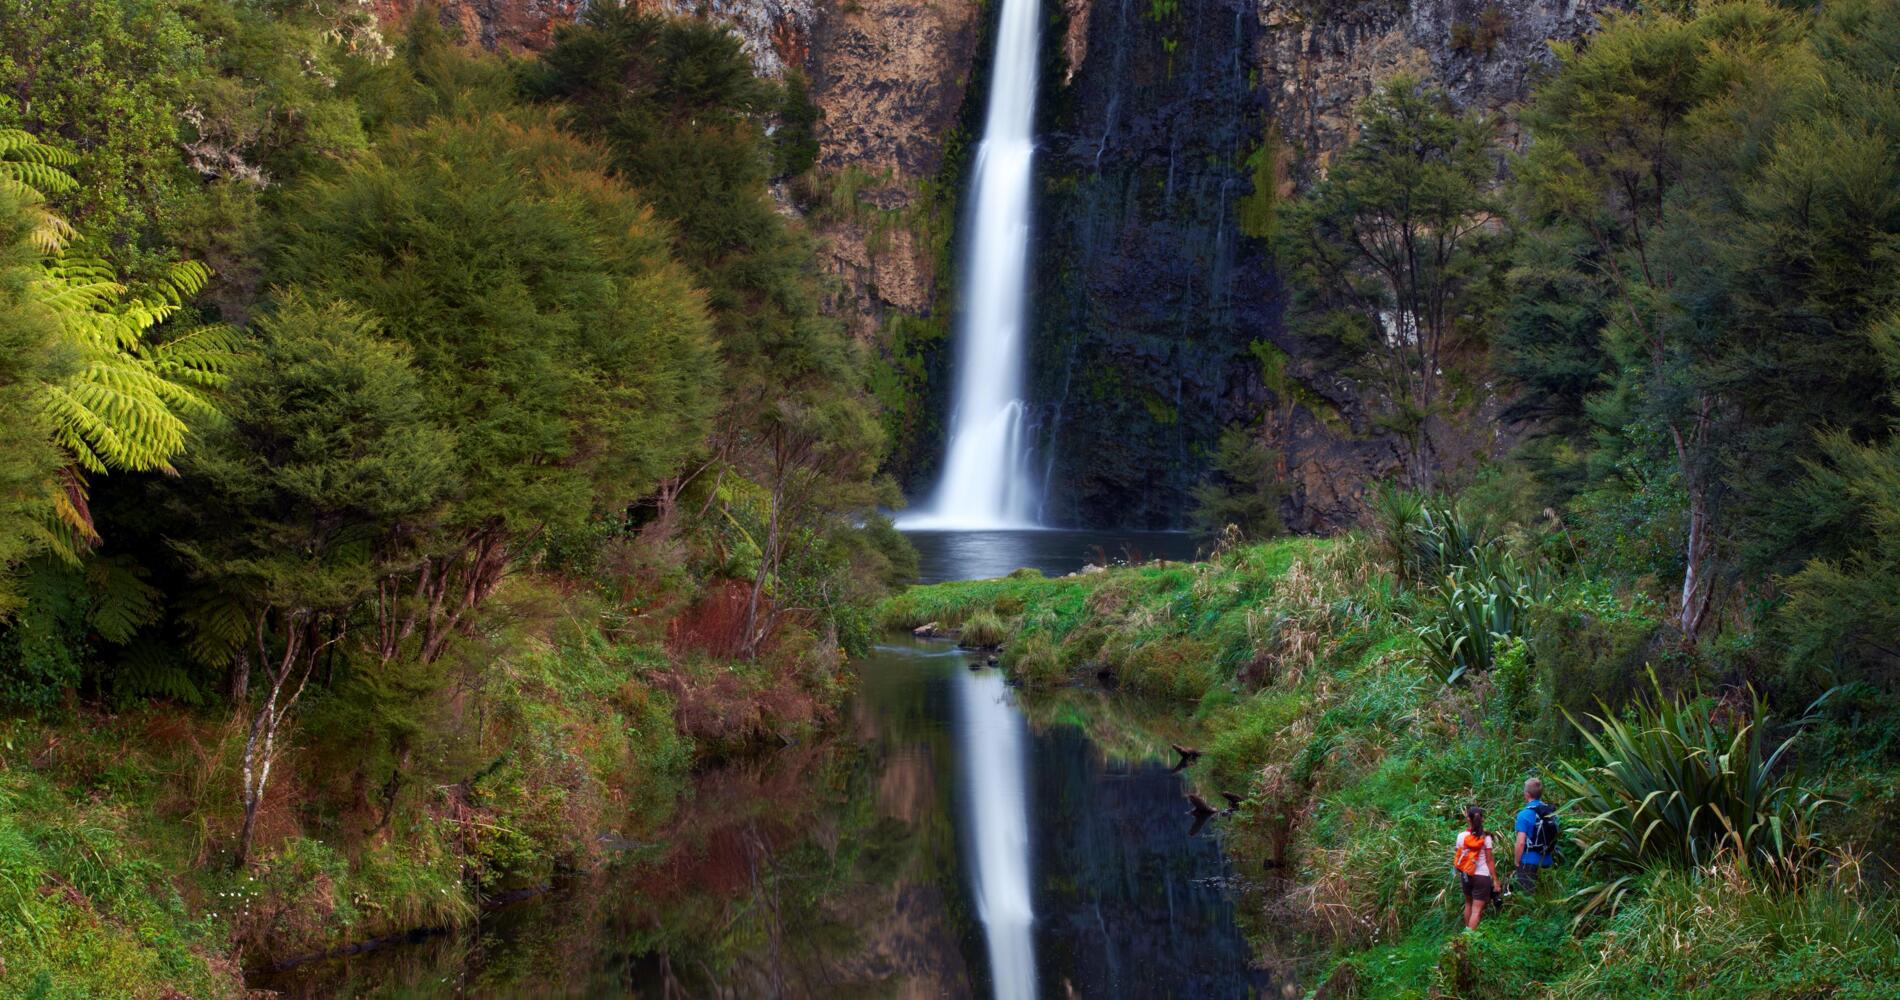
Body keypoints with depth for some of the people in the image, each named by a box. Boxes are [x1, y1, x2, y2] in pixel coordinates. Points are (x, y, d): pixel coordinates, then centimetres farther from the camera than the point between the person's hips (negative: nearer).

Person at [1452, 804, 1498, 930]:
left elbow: (1457, 858, 2)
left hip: (1465, 875, 4)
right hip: (1482, 876, -4)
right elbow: (1489, 861, -8)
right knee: (1477, 909, -4)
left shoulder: (1461, 836, -3)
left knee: (1469, 904, 24)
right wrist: (1495, 880, -3)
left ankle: (1467, 931, 34)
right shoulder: (1486, 838, -9)